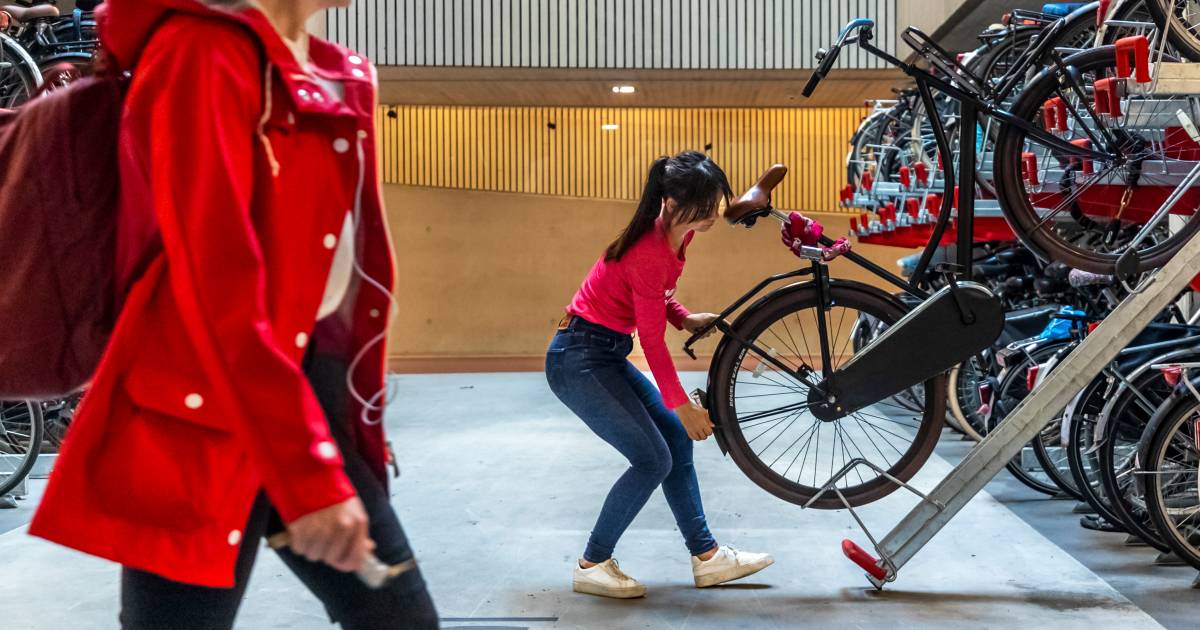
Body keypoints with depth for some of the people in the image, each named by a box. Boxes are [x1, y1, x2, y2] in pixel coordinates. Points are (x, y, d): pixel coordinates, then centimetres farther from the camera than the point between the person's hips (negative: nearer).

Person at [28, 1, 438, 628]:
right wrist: (306, 473, -23)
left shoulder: (338, 77, 13)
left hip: (312, 396, 8)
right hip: (206, 421, -8)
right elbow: (216, 283, -21)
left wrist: (346, 433, 14)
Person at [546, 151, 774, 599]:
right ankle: (593, 566, 7)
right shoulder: (649, 252, -26)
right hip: (579, 360, -9)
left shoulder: (675, 234, 1)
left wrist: (686, 319, -3)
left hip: (606, 355, 9)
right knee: (653, 459, -7)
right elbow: (652, 340, -20)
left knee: (676, 438, 9)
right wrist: (682, 404, -12)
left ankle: (706, 556, 18)